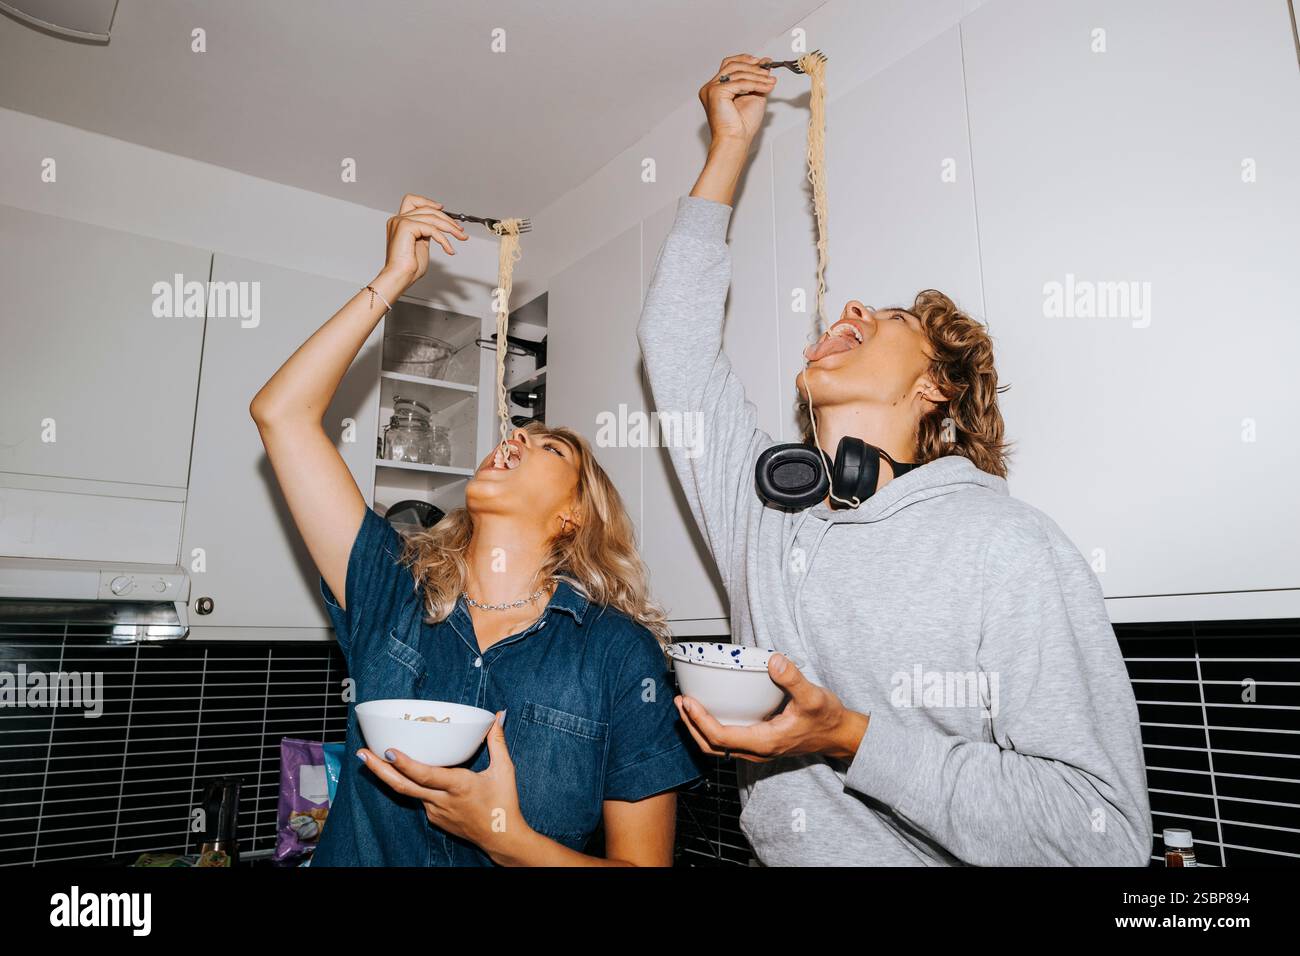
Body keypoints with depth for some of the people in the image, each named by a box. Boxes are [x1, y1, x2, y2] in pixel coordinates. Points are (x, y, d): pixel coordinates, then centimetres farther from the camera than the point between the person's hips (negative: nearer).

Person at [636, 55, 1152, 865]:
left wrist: (851, 740, -20)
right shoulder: (762, 510, 2)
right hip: (773, 853, 5)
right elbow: (676, 331, 8)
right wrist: (731, 142, 13)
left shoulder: (1006, 543, -10)